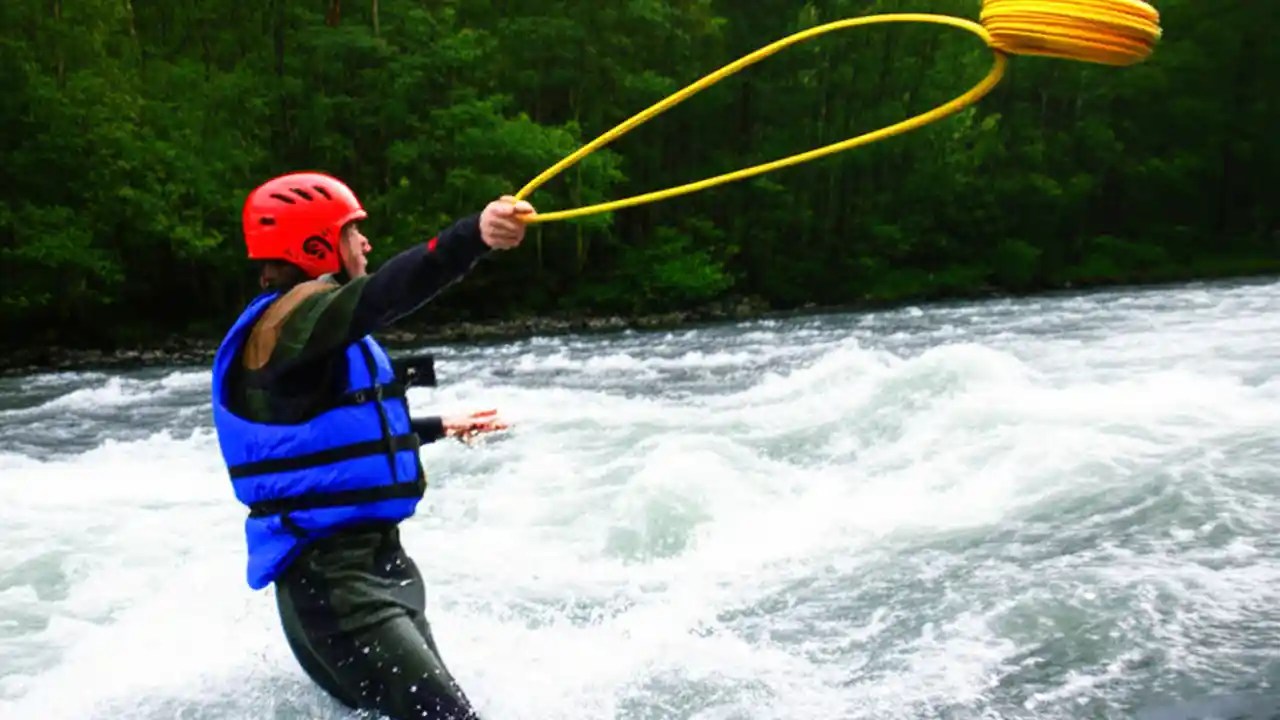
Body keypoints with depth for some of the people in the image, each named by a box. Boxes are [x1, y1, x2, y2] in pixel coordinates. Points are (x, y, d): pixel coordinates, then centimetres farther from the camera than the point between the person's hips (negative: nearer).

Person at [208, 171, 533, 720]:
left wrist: (440, 427, 44)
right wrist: (474, 236, -54)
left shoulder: (322, 322, 17)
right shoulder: (289, 315, -14)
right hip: (330, 580, -10)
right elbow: (382, 294, -38)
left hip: (377, 561, 10)